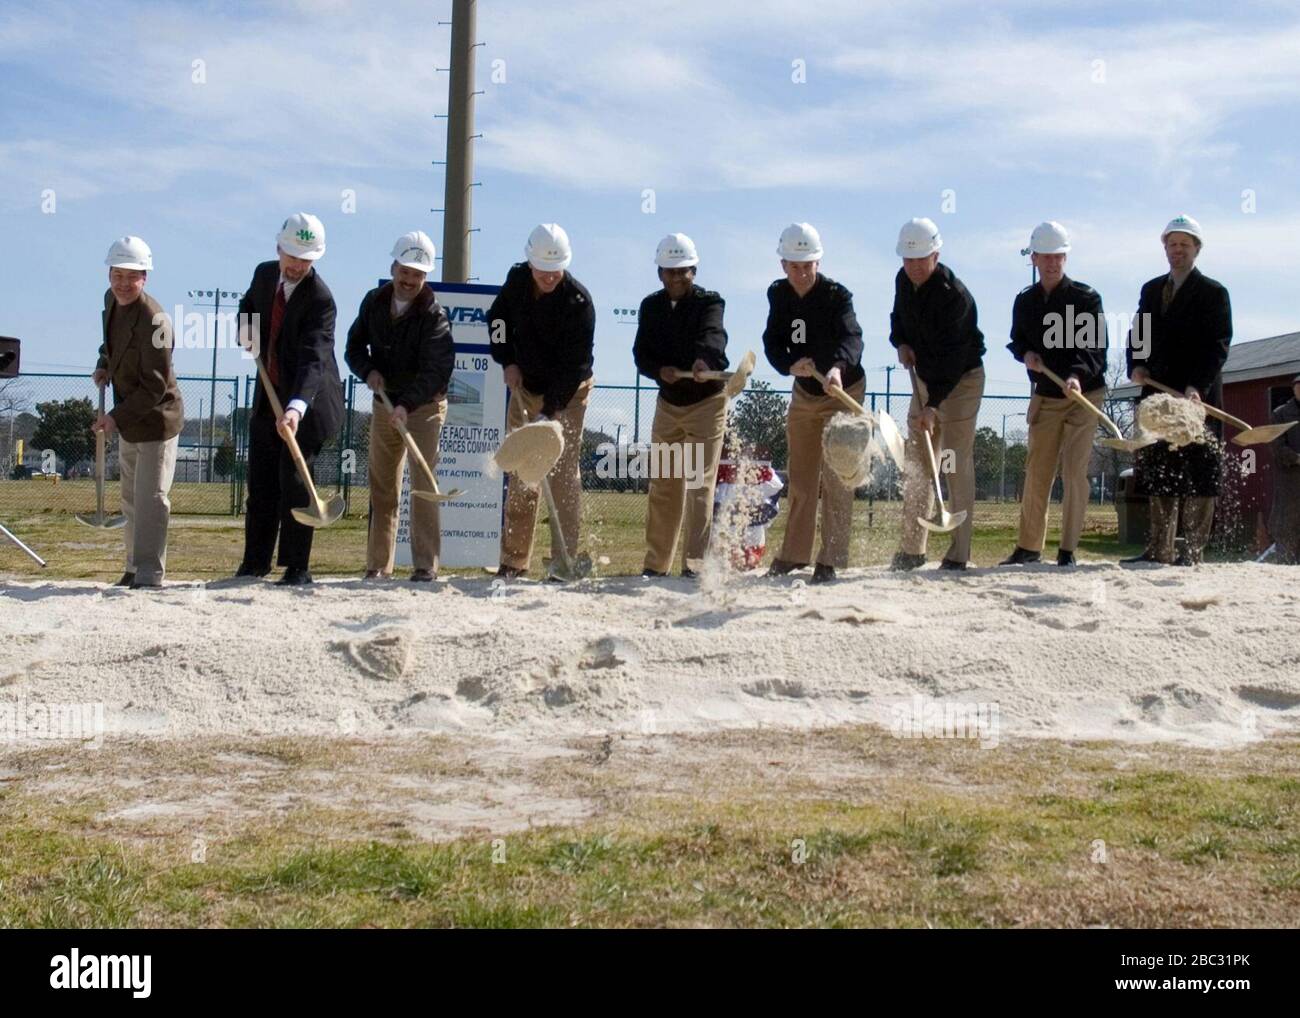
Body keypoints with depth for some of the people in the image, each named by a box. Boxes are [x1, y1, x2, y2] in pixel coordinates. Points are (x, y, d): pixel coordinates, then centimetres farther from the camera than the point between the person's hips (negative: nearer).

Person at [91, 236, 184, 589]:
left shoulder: (154, 321, -25)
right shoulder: (111, 300, 1)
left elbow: (155, 387, -25)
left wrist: (117, 416, -30)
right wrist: (103, 366, 6)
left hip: (157, 418, -9)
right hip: (128, 418, 9)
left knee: (151, 499, -8)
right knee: (131, 498, 18)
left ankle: (149, 575, -4)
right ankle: (135, 567, 29)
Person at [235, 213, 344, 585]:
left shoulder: (320, 298, -23)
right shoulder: (265, 274, 0)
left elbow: (314, 358, -34)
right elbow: (248, 303, 24)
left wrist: (295, 409, -48)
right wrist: (248, 329, -1)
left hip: (306, 401, -7)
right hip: (267, 395, 7)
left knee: (294, 482, -7)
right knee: (260, 483, 12)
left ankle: (297, 568, 2)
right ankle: (255, 562, 23)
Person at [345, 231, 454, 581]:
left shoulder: (434, 315, -15)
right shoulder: (374, 302, 1)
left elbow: (436, 370, -25)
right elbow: (354, 347, 10)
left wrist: (406, 404, -38)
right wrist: (368, 371, -12)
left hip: (425, 405, -5)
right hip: (385, 403, 5)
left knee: (423, 484, -12)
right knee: (381, 487, 8)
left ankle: (425, 565, -10)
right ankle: (378, 565, 15)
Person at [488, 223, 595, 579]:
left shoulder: (578, 302, -23)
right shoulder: (516, 279, -6)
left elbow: (574, 364, -25)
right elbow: (497, 317, 13)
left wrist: (549, 410, -32)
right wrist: (507, 361, 0)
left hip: (567, 394, -5)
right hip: (524, 388, 5)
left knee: (562, 472, -12)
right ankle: (514, 560, 13)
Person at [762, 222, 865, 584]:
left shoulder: (836, 295, -23)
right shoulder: (779, 294, -6)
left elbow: (851, 337, -39)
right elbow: (773, 341, -11)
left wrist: (837, 367, -60)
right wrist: (791, 365, -32)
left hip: (843, 391, -5)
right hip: (803, 392, 5)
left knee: (835, 478, -7)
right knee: (800, 479, 11)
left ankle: (830, 560, -2)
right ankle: (793, 554, 21)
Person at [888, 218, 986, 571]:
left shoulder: (955, 295, -25)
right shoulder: (903, 281, -1)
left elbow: (953, 357, -29)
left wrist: (933, 405, -34)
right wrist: (901, 343, -2)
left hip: (961, 381, -7)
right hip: (924, 378, 7)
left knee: (958, 466, -8)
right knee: (917, 464, 7)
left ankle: (958, 554, -5)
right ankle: (913, 549, 13)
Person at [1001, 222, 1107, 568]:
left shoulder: (1086, 297, -10)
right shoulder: (1025, 301, 5)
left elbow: (1094, 345, -20)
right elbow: (1017, 340, 18)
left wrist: (1077, 374, -38)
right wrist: (1025, 354, -6)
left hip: (1084, 394, -4)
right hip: (1044, 397, 4)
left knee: (1074, 471, -7)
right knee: (1036, 471, 8)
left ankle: (1068, 550, -1)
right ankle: (1029, 546, 18)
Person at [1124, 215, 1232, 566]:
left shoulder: (1213, 292, -1)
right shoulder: (1151, 290, 17)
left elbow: (1218, 346, -9)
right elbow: (1138, 334, 18)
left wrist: (1197, 387, -22)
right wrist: (1135, 365, -3)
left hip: (1198, 395, -5)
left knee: (1197, 473, -4)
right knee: (1158, 470, 6)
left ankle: (1193, 551, -2)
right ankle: (1159, 550, 11)